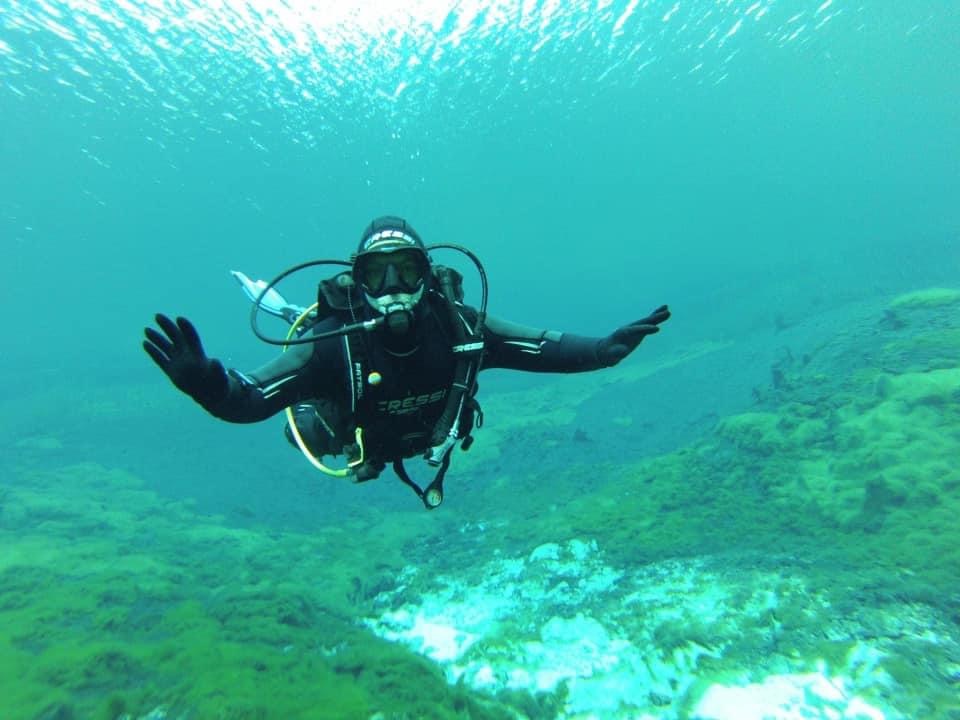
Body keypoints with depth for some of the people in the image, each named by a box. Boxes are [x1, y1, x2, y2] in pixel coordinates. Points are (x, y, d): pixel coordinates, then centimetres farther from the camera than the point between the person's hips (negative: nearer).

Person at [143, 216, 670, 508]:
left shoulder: (459, 323, -37)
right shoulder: (334, 341, -43)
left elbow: (542, 349, -31)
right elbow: (247, 400, -45)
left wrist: (607, 348, -42)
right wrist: (205, 382, -66)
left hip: (430, 435, 2)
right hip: (355, 441, -2)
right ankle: (302, 320, 39)